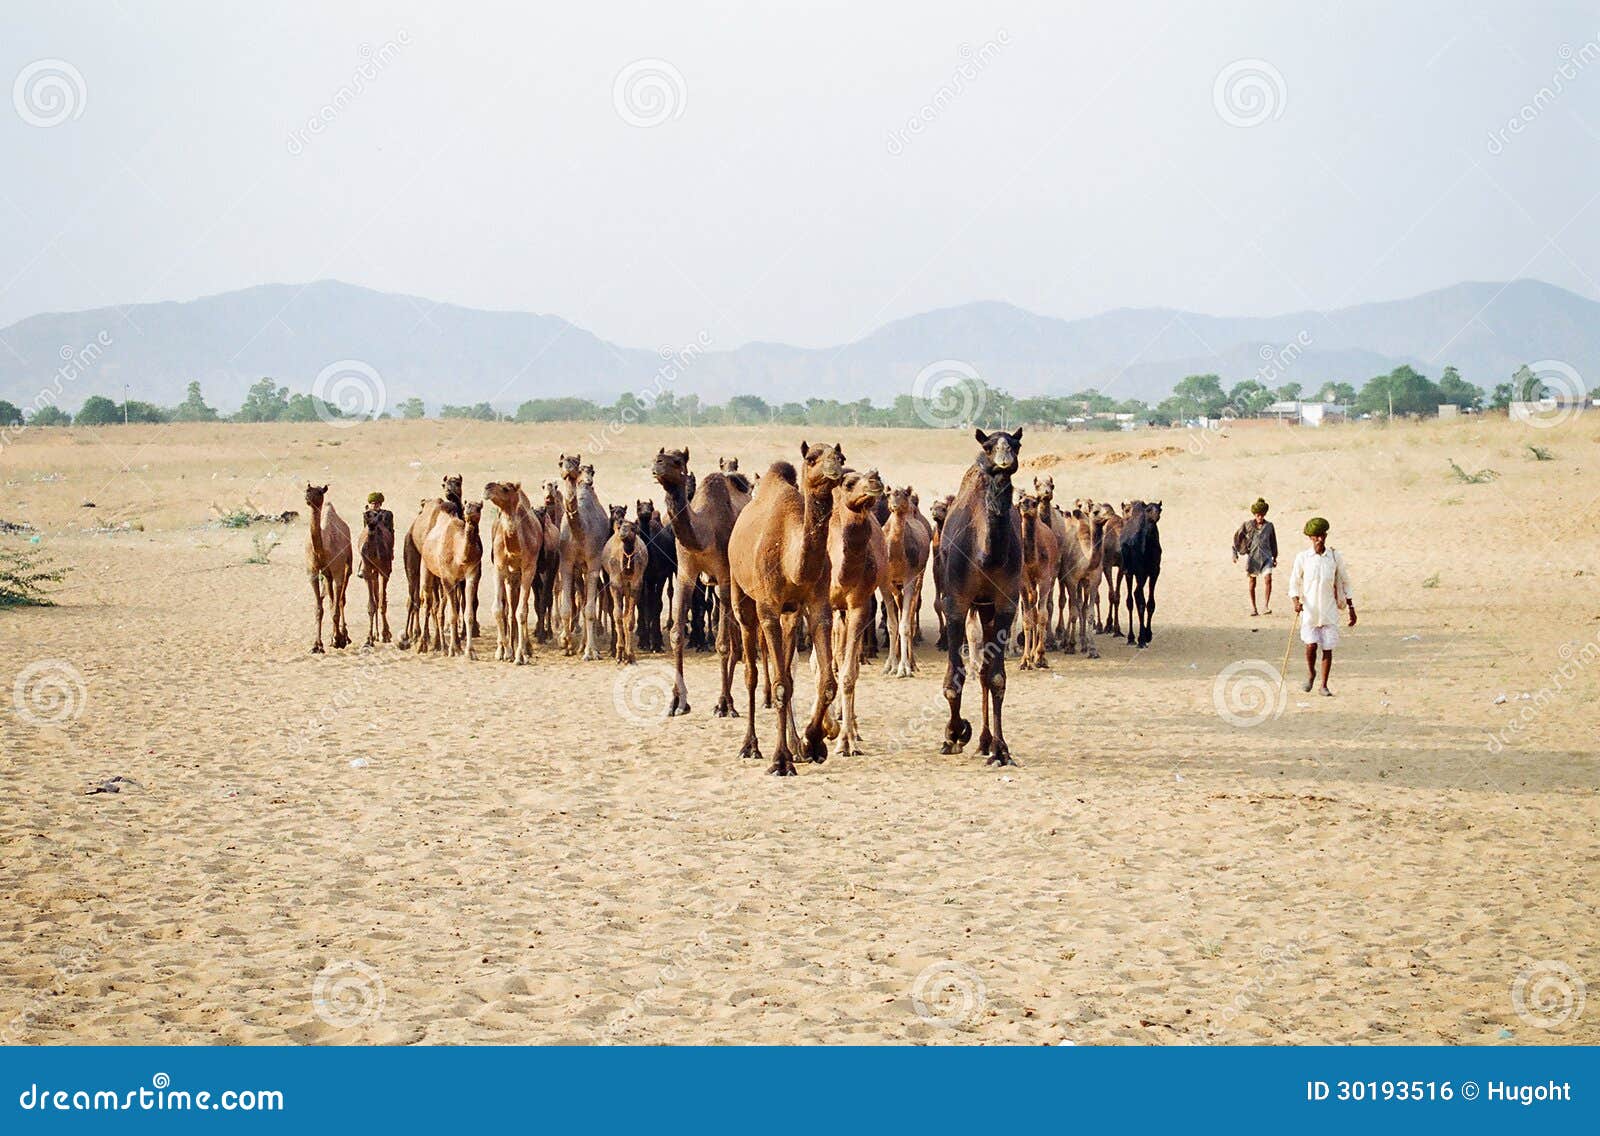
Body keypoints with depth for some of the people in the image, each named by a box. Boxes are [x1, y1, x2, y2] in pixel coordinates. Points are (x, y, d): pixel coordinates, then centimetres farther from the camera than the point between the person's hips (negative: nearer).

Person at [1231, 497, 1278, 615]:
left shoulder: (1269, 526, 3)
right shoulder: (1247, 525, -2)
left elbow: (1273, 542, 13)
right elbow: (1237, 537, 4)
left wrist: (1275, 557, 17)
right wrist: (1235, 553, 0)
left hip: (1265, 556, 0)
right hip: (1252, 556, 0)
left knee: (1268, 579, -17)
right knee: (1252, 582, 7)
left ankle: (1267, 605, -10)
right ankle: (1253, 607, 16)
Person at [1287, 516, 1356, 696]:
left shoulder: (1335, 557, 1)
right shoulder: (1302, 558, -2)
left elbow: (1344, 583, 9)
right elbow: (1294, 583, 3)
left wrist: (1351, 609, 8)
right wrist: (1296, 602, -15)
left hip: (1329, 611, 1)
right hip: (1309, 609, -1)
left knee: (1328, 647, 1)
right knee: (1311, 645, -11)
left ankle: (1324, 685, 12)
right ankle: (1310, 674, 19)